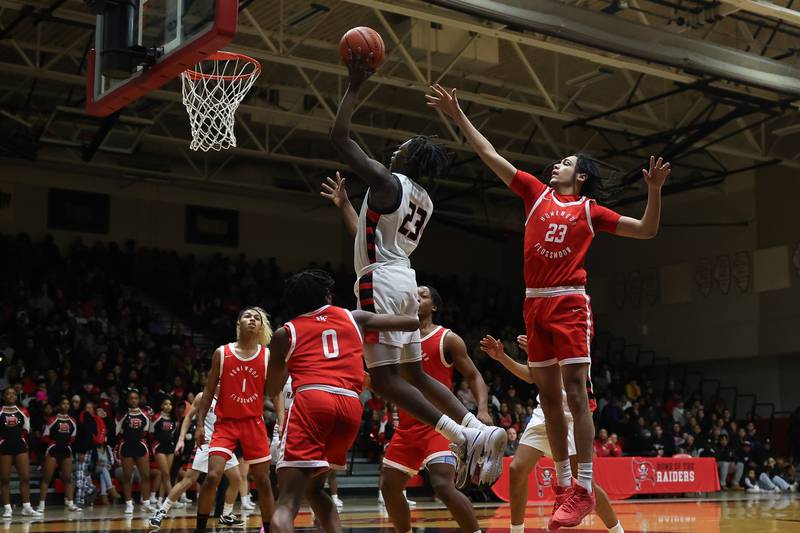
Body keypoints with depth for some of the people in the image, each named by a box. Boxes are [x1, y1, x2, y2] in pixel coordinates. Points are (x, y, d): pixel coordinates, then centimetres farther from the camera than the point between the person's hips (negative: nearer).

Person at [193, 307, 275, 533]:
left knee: (263, 482, 4)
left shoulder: (268, 356, 0)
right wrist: (200, 424, -2)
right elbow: (209, 391, 4)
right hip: (225, 423, -1)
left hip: (254, 423, 1)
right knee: (212, 476, -15)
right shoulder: (221, 353, -1)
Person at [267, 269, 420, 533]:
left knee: (287, 502, -9)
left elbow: (273, 389, 27)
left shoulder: (285, 333, 19)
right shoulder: (353, 318, 23)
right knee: (314, 487, 25)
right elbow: (413, 323, 23)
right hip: (351, 406, 3)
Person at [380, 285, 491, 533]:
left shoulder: (447, 339, -2)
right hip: (407, 426, 7)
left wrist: (482, 410, -18)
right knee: (388, 486, 10)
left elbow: (473, 376, -1)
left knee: (443, 486, -22)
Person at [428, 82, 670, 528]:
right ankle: (565, 483, 16)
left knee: (576, 394, -9)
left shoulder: (590, 211, 5)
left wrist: (655, 189, -7)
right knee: (548, 396, 7)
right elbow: (489, 154, 14)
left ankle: (584, 489, -9)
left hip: (570, 303, -4)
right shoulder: (537, 193, 13)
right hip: (535, 304, 4)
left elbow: (647, 230, 7)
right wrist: (458, 115, 14)